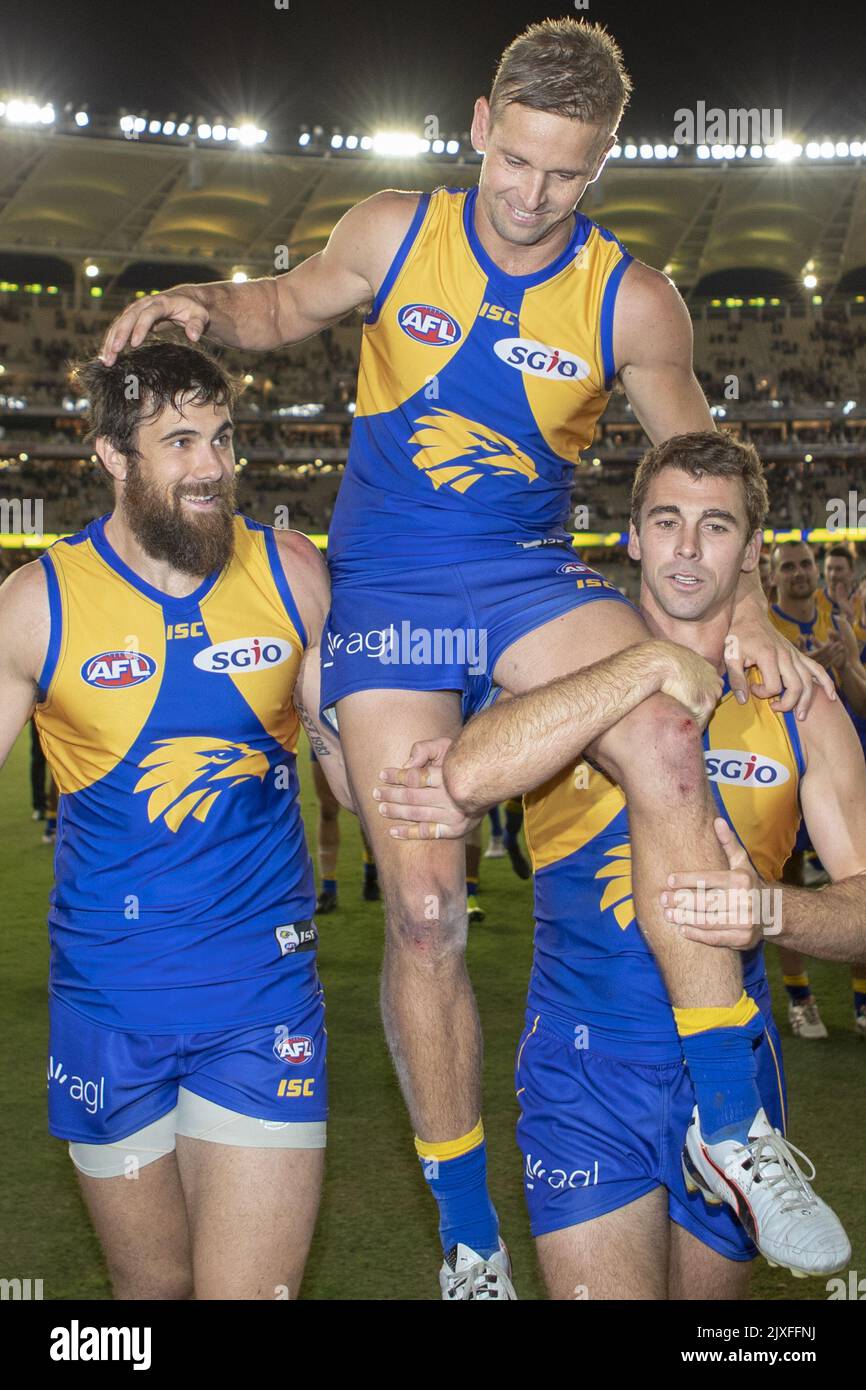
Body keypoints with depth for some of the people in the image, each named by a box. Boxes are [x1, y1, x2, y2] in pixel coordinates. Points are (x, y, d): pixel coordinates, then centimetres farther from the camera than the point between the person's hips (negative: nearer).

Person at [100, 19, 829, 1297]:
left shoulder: (633, 303, -2)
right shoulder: (395, 234, 0)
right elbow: (285, 308, 15)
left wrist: (744, 610, -14)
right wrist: (198, 306, -7)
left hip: (531, 576, 0)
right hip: (386, 591, 0)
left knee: (666, 745, -32)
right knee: (421, 911, -5)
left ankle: (730, 1119, -20)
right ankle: (468, 1231, 13)